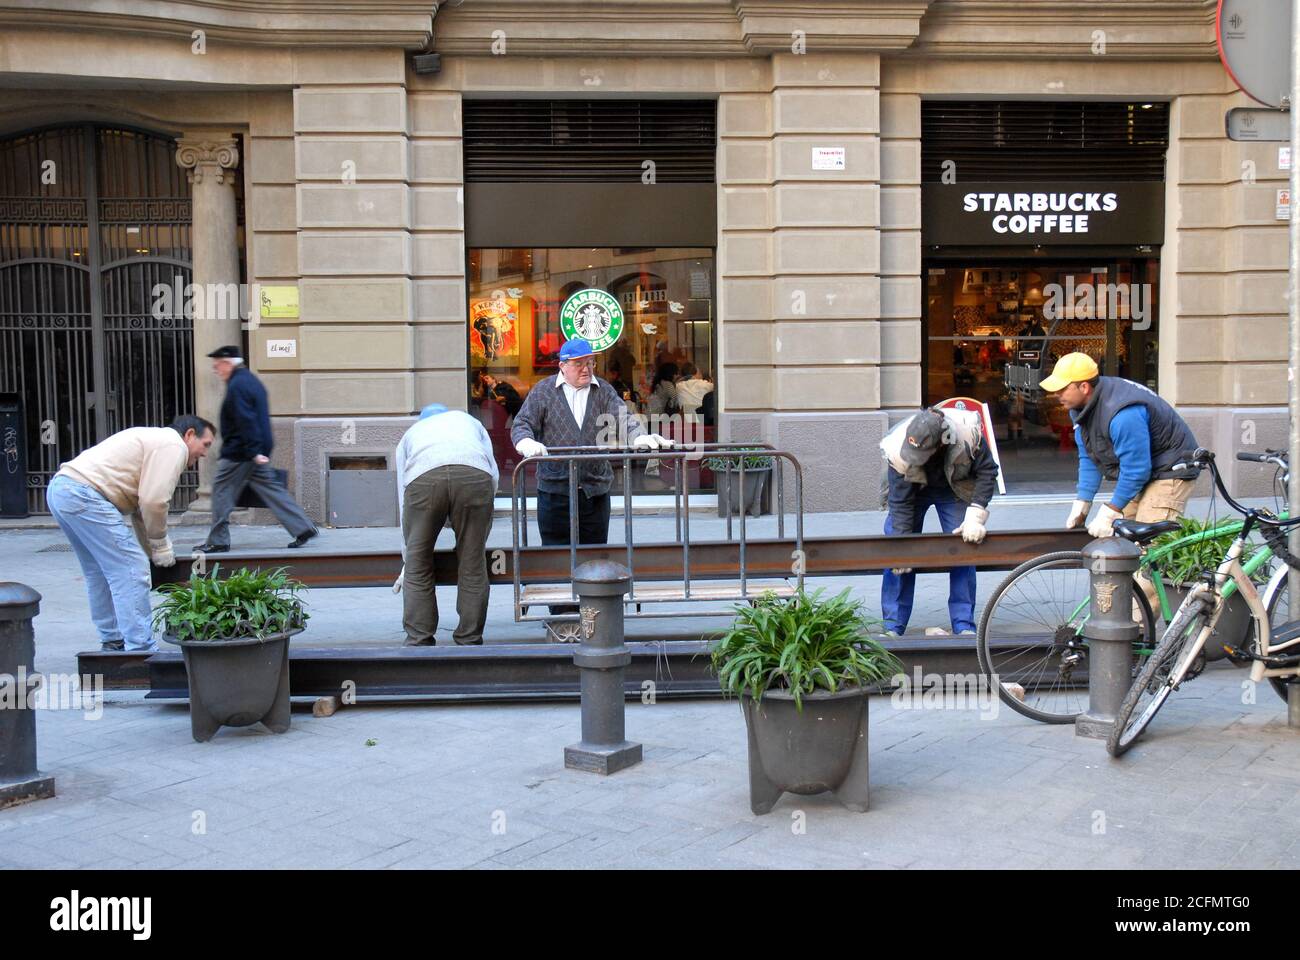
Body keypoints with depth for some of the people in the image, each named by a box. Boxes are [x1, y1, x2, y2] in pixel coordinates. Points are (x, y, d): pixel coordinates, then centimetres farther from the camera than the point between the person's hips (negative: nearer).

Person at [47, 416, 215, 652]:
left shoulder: (156, 440, 28)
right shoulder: (174, 445, -3)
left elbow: (140, 507, 29)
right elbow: (153, 502, -13)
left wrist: (152, 550, 28)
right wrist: (161, 545, 1)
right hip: (85, 494, -11)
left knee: (100, 572, 20)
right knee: (131, 571, -8)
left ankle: (112, 642, 29)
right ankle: (141, 650, -8)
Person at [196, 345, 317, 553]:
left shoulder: (237, 386, -16)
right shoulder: (251, 380, 16)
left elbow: (246, 421, -23)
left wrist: (253, 451, -25)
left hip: (239, 452, -10)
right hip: (257, 450, 10)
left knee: (222, 491, 1)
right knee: (270, 487, 9)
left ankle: (217, 541, 7)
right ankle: (303, 527, 4)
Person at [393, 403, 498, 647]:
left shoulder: (410, 434, 40)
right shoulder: (469, 421, 41)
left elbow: (403, 501, 38)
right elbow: (494, 476, 25)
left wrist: (408, 557, 44)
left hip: (423, 478, 0)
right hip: (474, 475, 0)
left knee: (418, 567, 12)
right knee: (472, 565, 10)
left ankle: (419, 643, 13)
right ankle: (470, 642, 15)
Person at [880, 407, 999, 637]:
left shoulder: (968, 434, -37)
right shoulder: (898, 451, -35)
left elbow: (987, 472, -22)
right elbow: (901, 503, -25)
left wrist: (975, 517, -31)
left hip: (954, 490, 1)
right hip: (911, 489, 0)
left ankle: (964, 627, 1)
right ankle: (892, 627, -2)